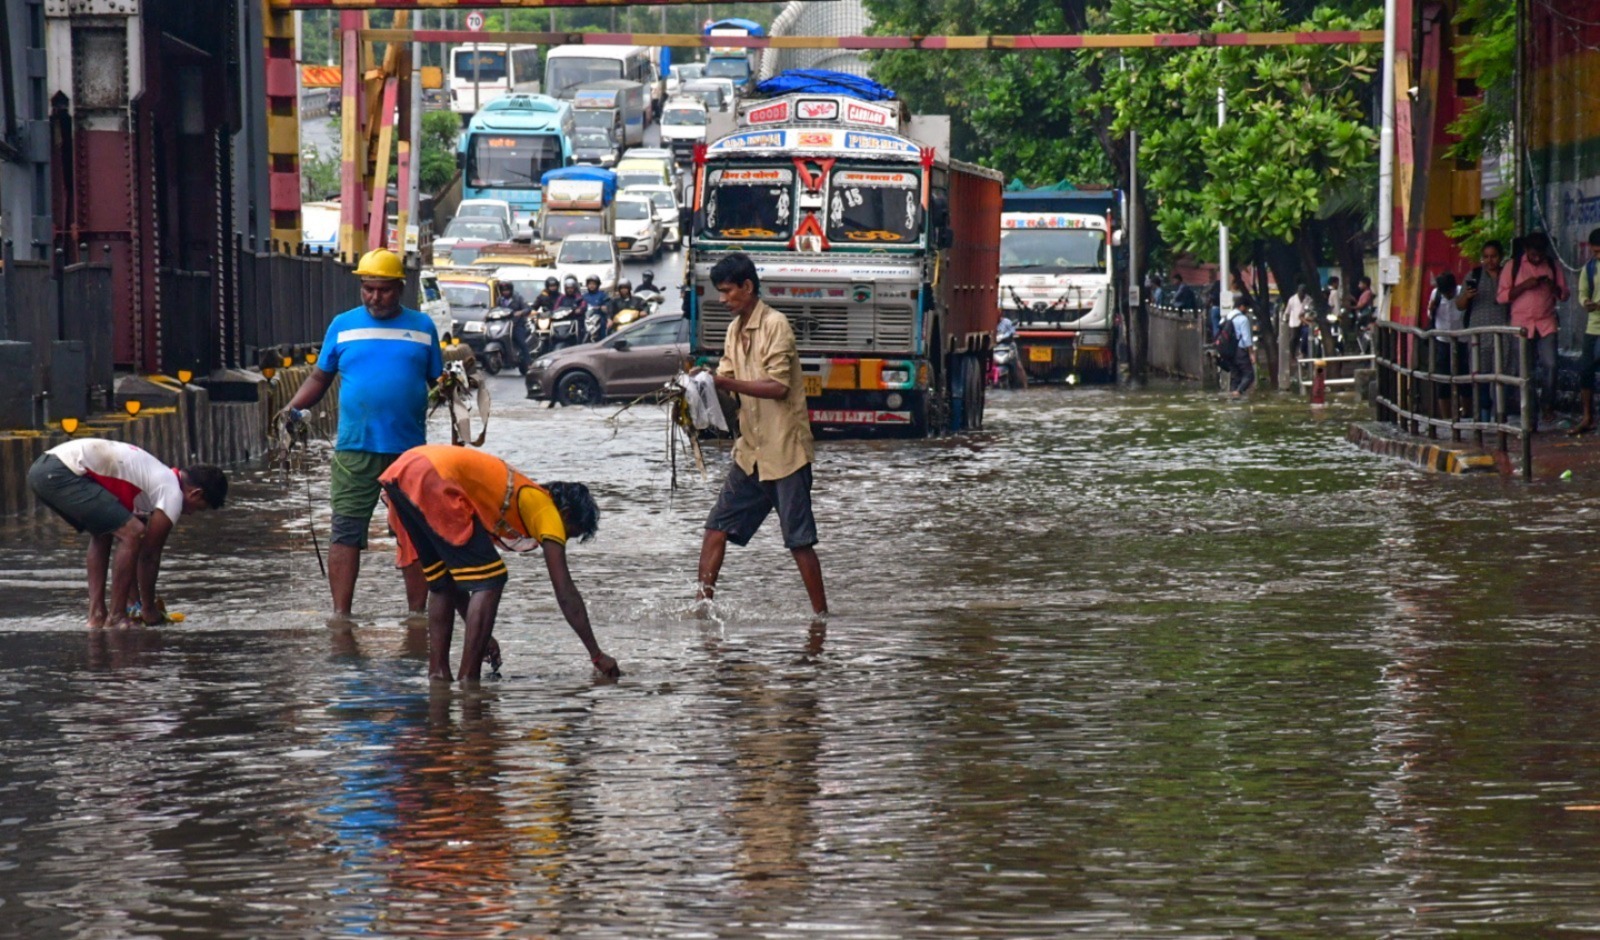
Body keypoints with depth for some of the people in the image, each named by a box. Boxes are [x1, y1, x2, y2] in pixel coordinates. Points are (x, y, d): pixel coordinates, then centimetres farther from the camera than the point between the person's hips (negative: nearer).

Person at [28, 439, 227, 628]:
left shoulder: (160, 478, 28)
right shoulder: (172, 495, 0)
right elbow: (149, 555, 4)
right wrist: (148, 609, 15)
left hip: (42, 468, 10)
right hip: (62, 474, -10)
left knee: (102, 533, 27)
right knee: (133, 534, -7)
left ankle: (96, 614, 21)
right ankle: (116, 617, -1)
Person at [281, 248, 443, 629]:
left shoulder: (421, 326, 9)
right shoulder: (343, 325, 9)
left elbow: (439, 382, 10)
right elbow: (320, 377, 11)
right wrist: (294, 407, -4)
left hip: (410, 450, 1)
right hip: (355, 449, -1)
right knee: (346, 531, -5)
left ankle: (418, 610, 12)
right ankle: (340, 612, -3)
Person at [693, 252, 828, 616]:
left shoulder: (775, 325, -13)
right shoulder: (735, 330, 13)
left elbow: (779, 387, -20)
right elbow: (727, 381, 13)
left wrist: (725, 383, -26)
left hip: (784, 449, -8)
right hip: (751, 450, 8)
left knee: (799, 539, -3)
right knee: (718, 526, 3)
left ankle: (821, 613, 5)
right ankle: (703, 601, 6)